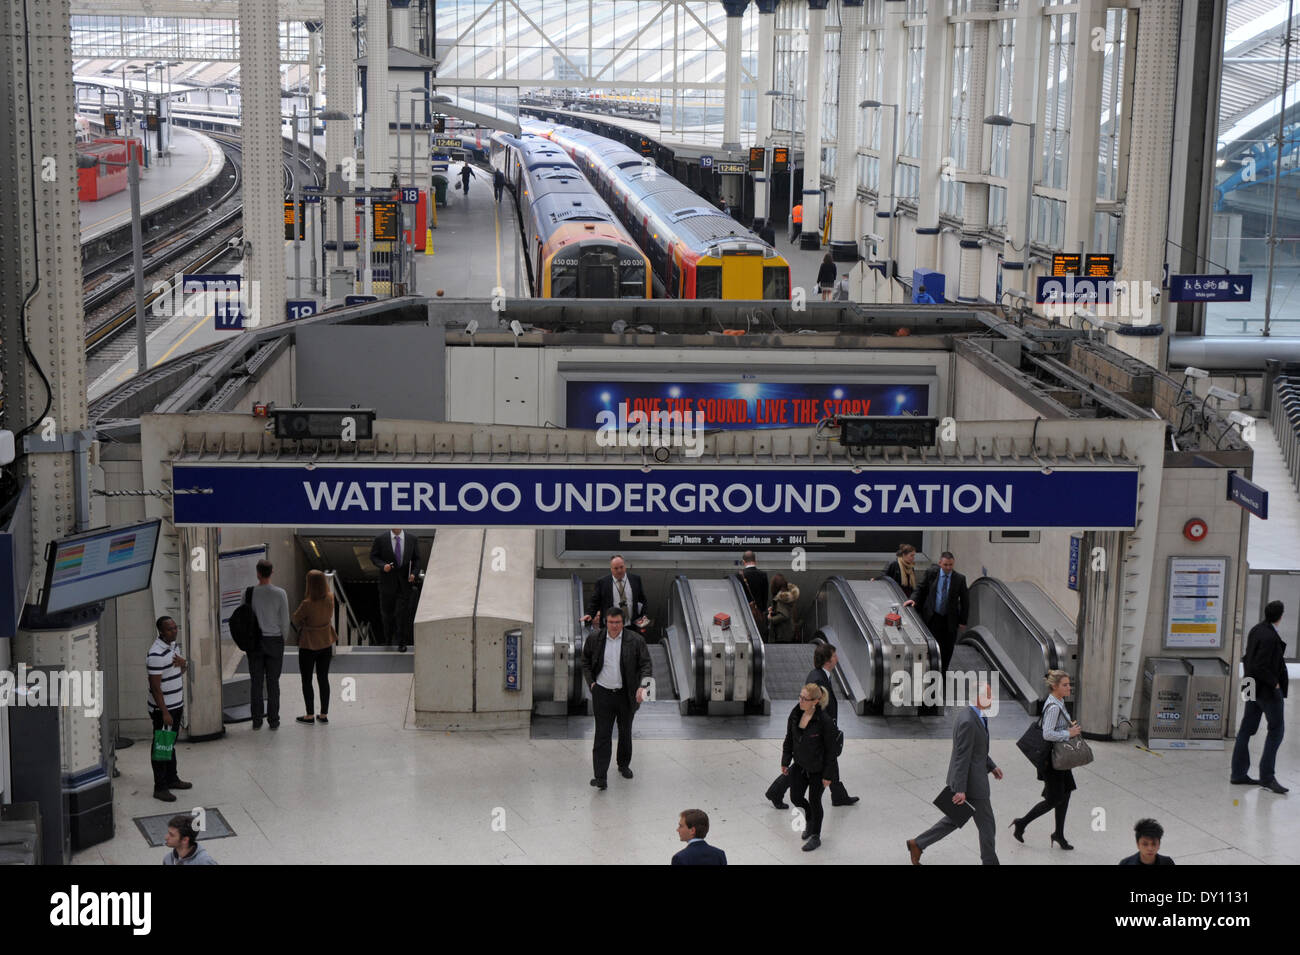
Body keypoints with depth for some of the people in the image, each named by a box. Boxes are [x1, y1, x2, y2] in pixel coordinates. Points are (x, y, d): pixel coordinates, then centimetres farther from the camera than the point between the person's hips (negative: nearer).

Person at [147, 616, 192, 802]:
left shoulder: (172, 645, 6)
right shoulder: (156, 654, -23)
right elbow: (155, 686, -23)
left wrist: (183, 664, -3)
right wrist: (164, 713, -24)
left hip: (176, 705, 9)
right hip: (162, 708, -9)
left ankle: (171, 779, 33)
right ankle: (160, 788, 5)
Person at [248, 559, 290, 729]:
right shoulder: (280, 594, -9)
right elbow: (285, 621, -6)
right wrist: (283, 639, 11)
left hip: (255, 641, 0)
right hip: (275, 641, 0)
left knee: (256, 682, 6)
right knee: (273, 682, 6)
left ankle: (256, 721, 8)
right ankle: (273, 720, 8)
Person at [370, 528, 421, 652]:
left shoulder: (412, 539, 0)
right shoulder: (380, 540, -4)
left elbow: (417, 559, 6)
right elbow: (373, 556, 2)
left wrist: (414, 573, -10)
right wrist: (383, 566, -17)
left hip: (405, 581, 0)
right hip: (388, 581, 0)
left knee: (403, 612, -4)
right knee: (387, 612, 12)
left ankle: (401, 643, 8)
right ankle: (388, 639, 33)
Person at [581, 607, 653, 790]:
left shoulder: (635, 640, -6)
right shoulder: (594, 640, -1)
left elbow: (646, 664, -5)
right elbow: (585, 663, 13)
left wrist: (642, 686, -18)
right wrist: (591, 682, 1)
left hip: (626, 694, 1)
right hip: (602, 693, -1)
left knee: (625, 733, 17)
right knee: (602, 735, -6)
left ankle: (624, 765, 38)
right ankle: (600, 777, -9)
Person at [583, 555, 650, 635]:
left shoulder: (635, 579, 8)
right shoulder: (602, 582, 2)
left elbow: (643, 600, 15)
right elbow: (594, 601, 4)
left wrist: (643, 615, 1)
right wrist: (590, 614, -14)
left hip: (633, 627, 2)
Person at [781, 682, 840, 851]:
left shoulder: (824, 721, -27)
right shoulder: (796, 713, -9)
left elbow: (832, 750, -18)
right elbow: (789, 738, 6)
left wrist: (828, 775, -14)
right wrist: (785, 761, 8)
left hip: (818, 767, -6)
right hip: (800, 764, 6)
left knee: (814, 800, 8)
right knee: (796, 797, 13)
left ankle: (815, 836, 30)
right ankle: (809, 820, 46)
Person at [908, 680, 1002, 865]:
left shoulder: (968, 714, 5)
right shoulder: (967, 722, -27)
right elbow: (961, 757, -25)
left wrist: (992, 766, 17)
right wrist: (961, 790, -23)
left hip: (966, 778, 10)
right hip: (970, 781, -10)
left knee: (954, 820, 21)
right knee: (987, 826, 7)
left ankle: (917, 844, 25)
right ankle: (990, 862, 22)